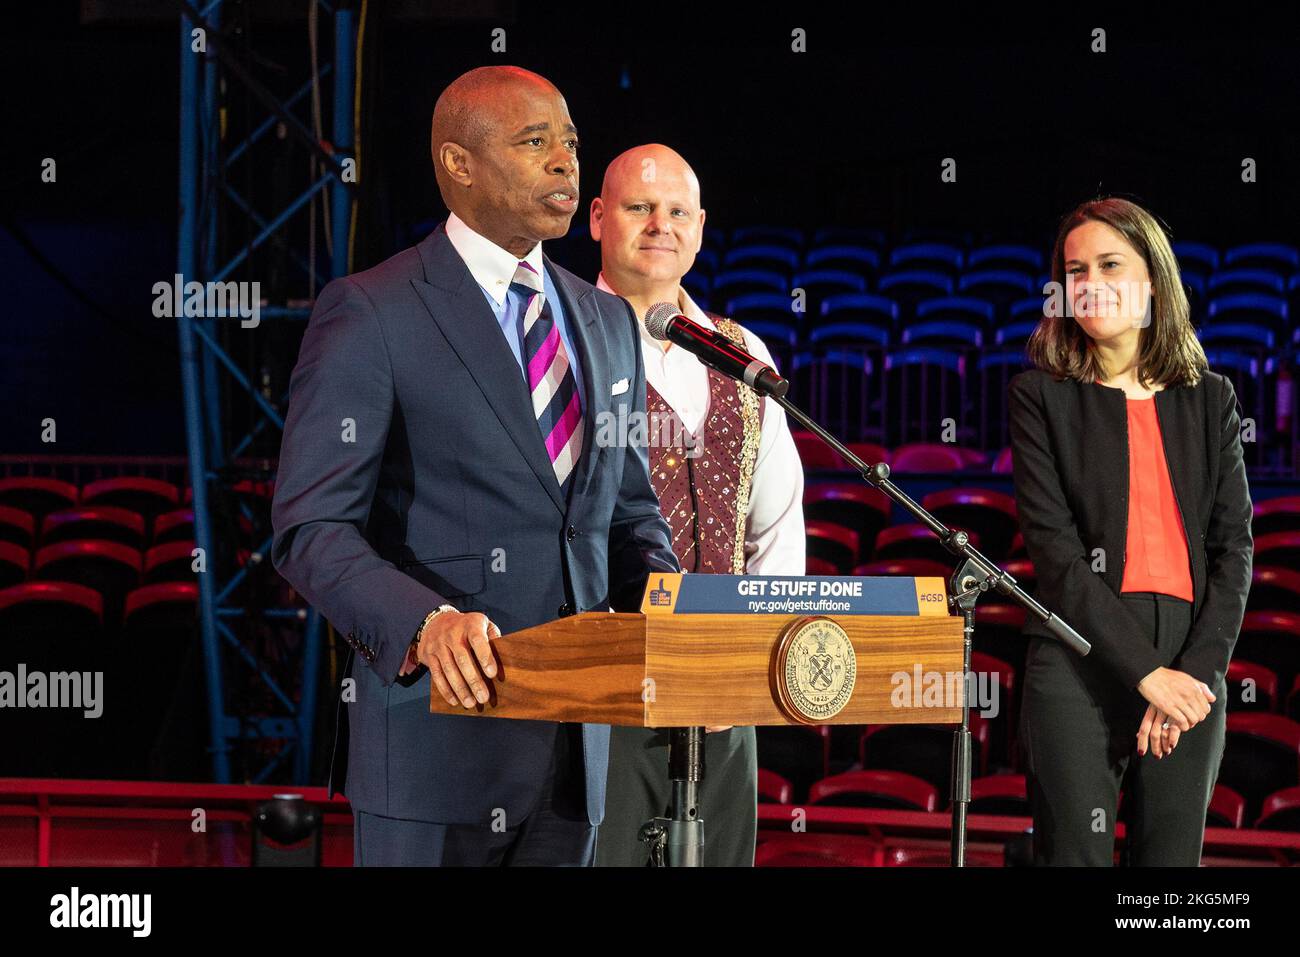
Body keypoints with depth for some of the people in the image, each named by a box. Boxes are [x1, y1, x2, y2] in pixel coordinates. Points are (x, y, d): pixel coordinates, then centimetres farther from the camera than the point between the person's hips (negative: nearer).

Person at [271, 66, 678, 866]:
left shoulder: (606, 322, 15)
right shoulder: (369, 313, -6)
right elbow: (313, 527, -12)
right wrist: (425, 622, -29)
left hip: (575, 741, 6)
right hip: (439, 733, -6)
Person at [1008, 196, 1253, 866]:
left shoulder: (1209, 399, 11)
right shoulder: (1041, 396, 2)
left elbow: (1233, 546, 6)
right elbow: (1053, 548, -6)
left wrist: (1197, 670, -8)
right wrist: (1146, 671, -14)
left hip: (1189, 669, 3)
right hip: (1081, 665, -3)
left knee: (1172, 857, 6)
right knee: (1077, 856, -4)